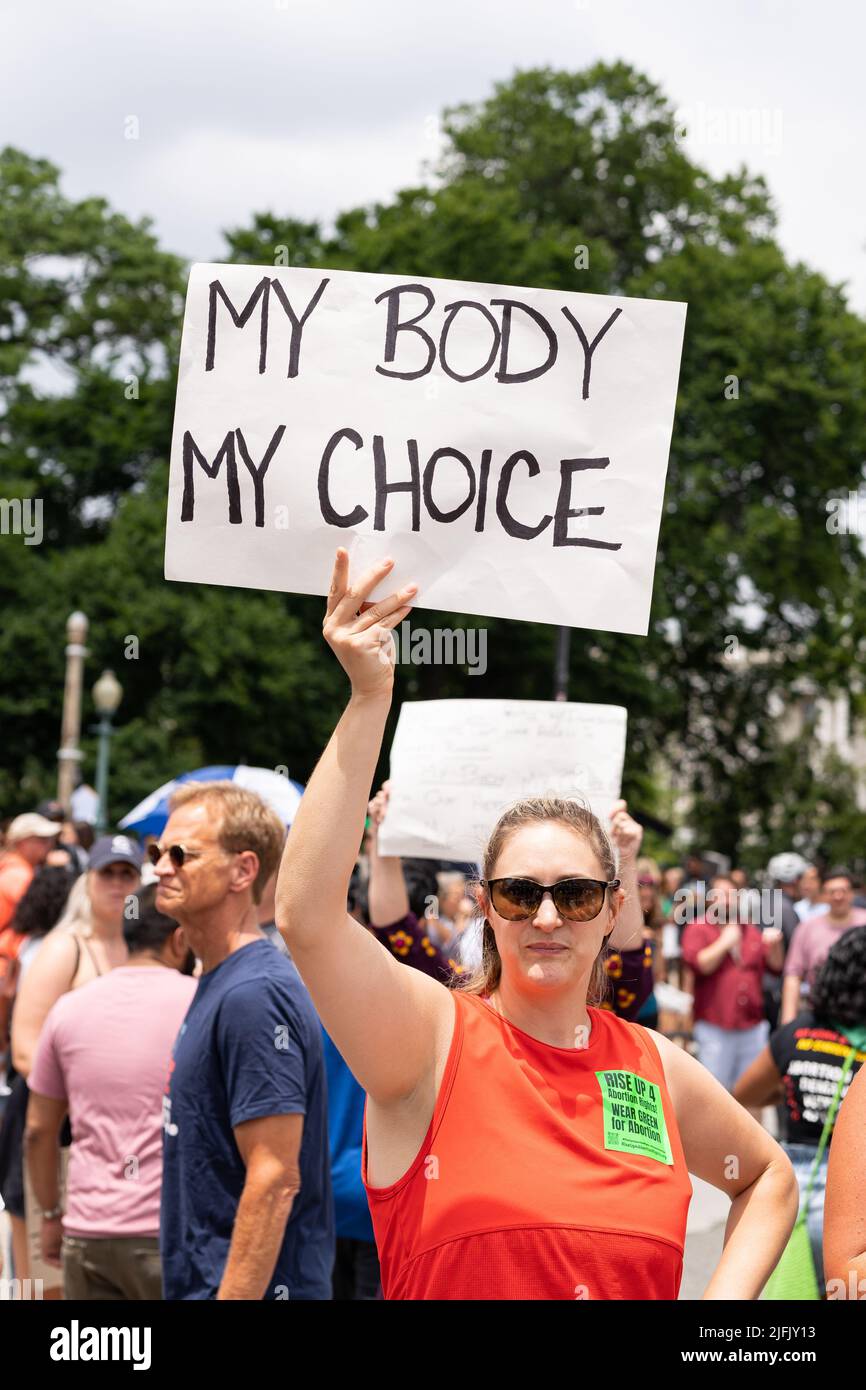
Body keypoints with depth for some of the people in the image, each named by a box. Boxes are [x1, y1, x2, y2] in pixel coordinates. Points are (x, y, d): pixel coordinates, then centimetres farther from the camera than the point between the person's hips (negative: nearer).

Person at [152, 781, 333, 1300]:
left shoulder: (255, 995, -18)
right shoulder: (219, 984, 13)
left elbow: (275, 1179, -22)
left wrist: (233, 1293, -24)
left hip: (248, 1285, -10)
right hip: (201, 1281, 10)